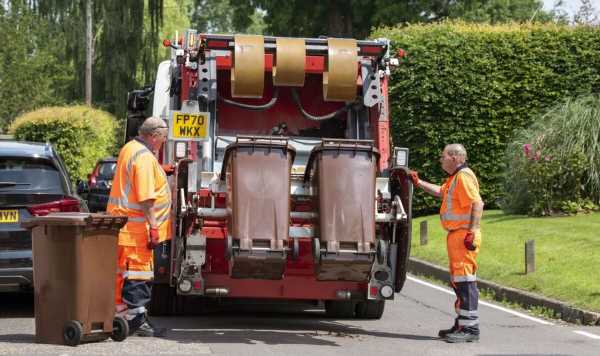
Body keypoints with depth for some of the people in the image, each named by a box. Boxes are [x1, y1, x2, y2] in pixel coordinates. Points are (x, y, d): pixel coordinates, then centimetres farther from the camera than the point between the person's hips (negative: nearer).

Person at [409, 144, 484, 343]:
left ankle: (470, 329, -12)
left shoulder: (464, 176, -13)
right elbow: (440, 192, 39)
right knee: (458, 280, 15)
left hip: (463, 235, -11)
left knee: (464, 280, -12)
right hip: (455, 235, 11)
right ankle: (462, 325, 22)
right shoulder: (454, 178, 20)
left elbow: (477, 203, -22)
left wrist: (472, 232, -26)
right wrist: (418, 183, 37)